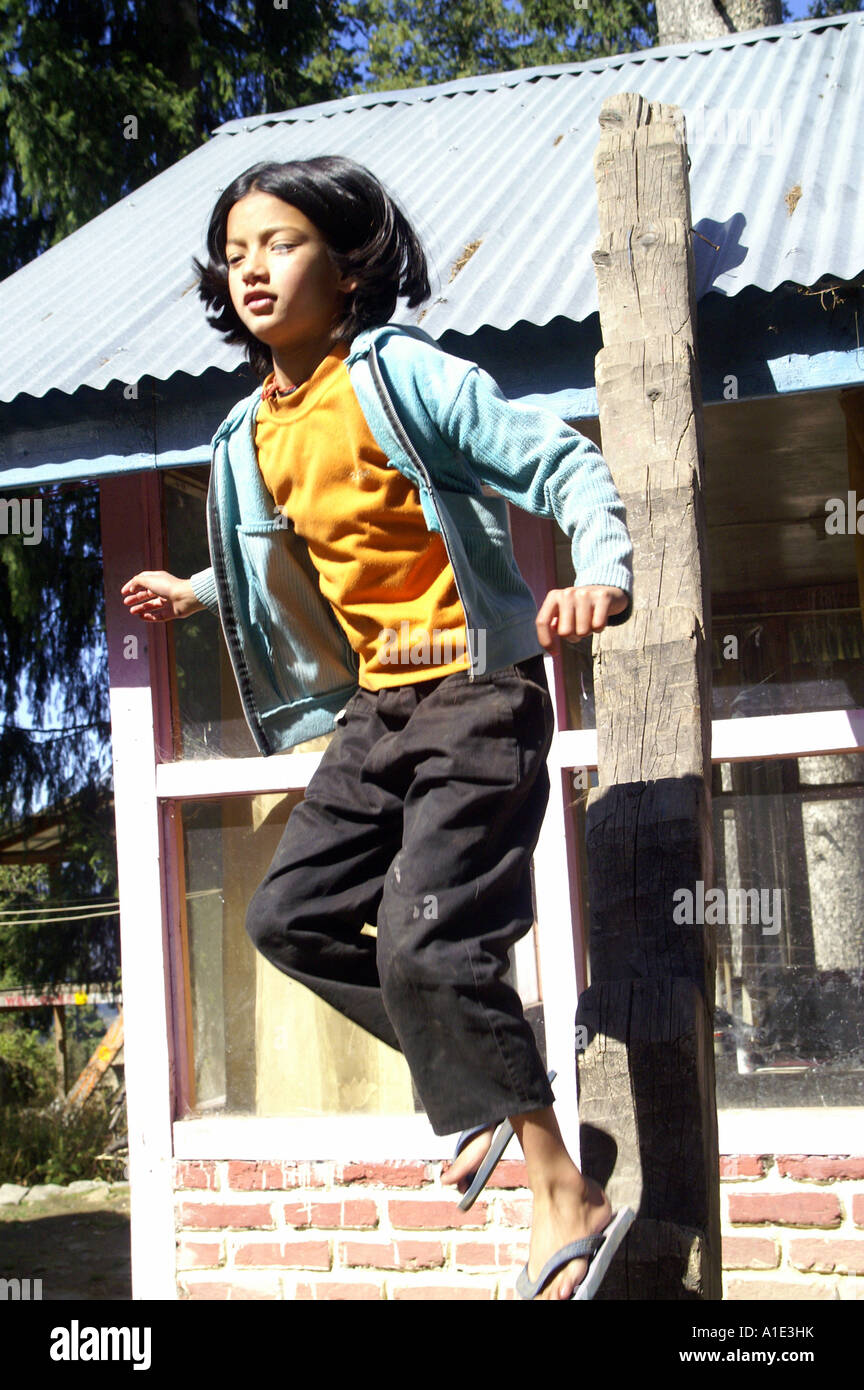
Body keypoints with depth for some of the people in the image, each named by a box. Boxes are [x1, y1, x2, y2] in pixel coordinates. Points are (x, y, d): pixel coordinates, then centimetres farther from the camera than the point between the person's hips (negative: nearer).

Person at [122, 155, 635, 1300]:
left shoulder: (402, 374, -12)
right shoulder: (254, 436, 11)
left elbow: (562, 462, -14)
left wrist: (604, 573, -30)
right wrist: (201, 593, 31)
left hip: (478, 693, -8)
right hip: (379, 702, 9)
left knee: (425, 947, -17)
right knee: (289, 915, 8)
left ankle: (567, 1198, -3)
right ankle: (483, 1088, 22)